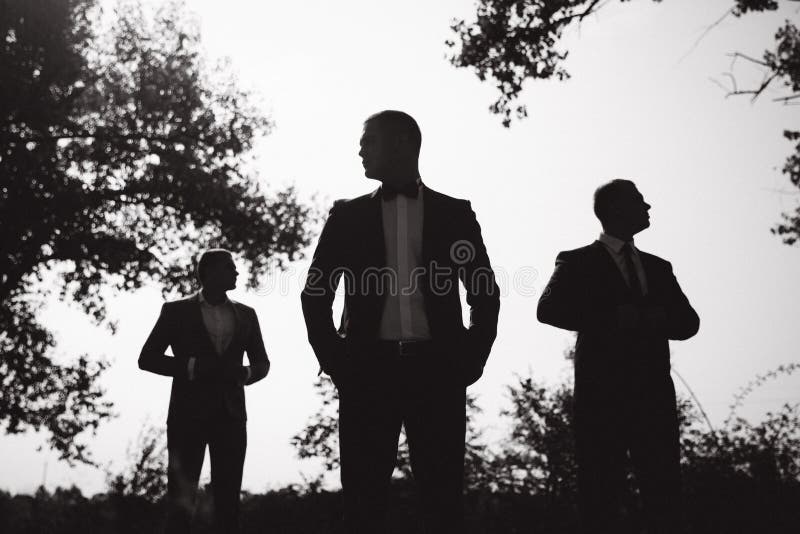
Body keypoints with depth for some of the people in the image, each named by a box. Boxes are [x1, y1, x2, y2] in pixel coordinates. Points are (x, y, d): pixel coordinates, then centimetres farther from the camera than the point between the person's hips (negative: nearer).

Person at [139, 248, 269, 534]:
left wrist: (244, 373, -5)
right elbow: (147, 358, 0)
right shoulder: (176, 311, 4)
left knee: (228, 499, -1)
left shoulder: (246, 315, 13)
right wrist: (193, 366, -14)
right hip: (188, 414, -3)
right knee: (180, 499, -5)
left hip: (230, 414, 3)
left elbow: (262, 363, 19)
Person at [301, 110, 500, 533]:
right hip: (367, 370, 1)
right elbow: (315, 292, 11)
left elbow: (485, 292, 10)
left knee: (443, 498, -1)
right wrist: (333, 359, 0)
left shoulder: (454, 213, 9)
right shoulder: (347, 215, 11)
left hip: (437, 370, 0)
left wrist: (471, 360, 0)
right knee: (363, 500, -1)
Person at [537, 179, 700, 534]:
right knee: (602, 498, -3)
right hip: (602, 393, -4)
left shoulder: (658, 268, 21)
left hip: (655, 394, 4)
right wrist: (614, 318, -16)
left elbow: (688, 323, 13)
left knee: (663, 498, -1)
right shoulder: (578, 262, 7)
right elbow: (548, 309, -9)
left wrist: (654, 319, -8)